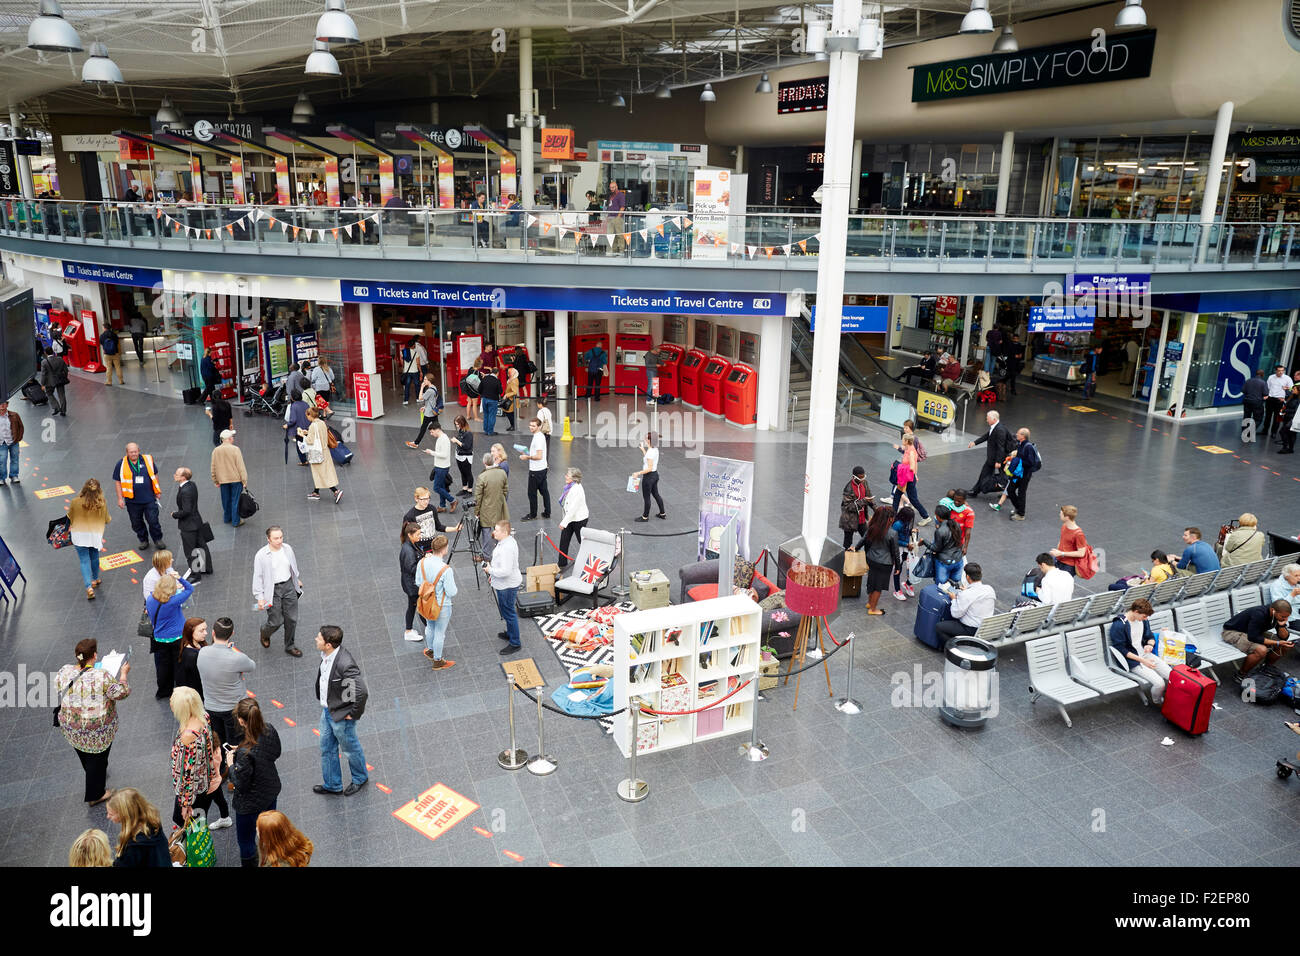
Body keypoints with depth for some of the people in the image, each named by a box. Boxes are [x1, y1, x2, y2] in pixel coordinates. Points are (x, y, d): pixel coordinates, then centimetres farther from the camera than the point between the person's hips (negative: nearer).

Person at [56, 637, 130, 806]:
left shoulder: (64, 671, -12)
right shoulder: (102, 676, -28)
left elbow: (57, 694, 6)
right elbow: (122, 693, -17)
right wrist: (124, 674, -4)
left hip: (71, 728, 6)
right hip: (97, 731, -6)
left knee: (84, 757, 29)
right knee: (97, 759, 15)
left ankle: (93, 783, 55)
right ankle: (94, 795, 30)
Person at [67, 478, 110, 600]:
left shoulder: (76, 502, -16)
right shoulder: (101, 504, -14)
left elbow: (70, 518, 0)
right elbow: (107, 520, -1)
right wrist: (110, 517, 22)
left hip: (80, 536, -1)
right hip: (95, 535, 1)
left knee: (84, 561, 5)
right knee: (94, 558, 23)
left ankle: (89, 587, -7)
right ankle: (95, 579, 42)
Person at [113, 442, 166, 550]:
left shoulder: (148, 460, 1)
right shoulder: (121, 465, -2)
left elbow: (155, 475, 12)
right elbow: (117, 482, 4)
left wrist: (158, 491, 14)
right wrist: (120, 498, 0)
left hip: (149, 498, 0)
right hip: (132, 501, 1)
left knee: (153, 520, -1)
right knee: (137, 523, 10)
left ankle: (158, 540, 16)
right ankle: (143, 540, 28)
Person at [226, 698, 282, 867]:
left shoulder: (245, 753, -38)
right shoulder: (270, 730, -18)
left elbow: (240, 785, -25)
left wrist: (231, 764, -11)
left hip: (251, 803, -8)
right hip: (272, 789, 8)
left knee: (245, 840, 19)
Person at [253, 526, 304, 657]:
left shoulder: (287, 549, -2)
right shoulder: (261, 556, -16)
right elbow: (258, 577, -12)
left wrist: (297, 579, 28)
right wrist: (260, 597, -13)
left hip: (288, 586, 4)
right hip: (272, 590, -4)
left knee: (292, 619, 9)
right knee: (276, 621, 0)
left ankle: (289, 647, 28)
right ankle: (265, 633, 37)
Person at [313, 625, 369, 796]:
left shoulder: (345, 664, -37)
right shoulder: (326, 655, -9)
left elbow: (362, 692, -36)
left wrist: (354, 714, -22)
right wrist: (324, 703, 16)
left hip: (341, 716, -8)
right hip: (327, 710, 8)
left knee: (350, 748, 17)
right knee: (327, 749, 23)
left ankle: (360, 778, 44)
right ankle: (332, 785, 44)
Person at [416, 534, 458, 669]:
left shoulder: (422, 562, -15)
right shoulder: (446, 569, -33)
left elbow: (418, 583, 0)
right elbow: (452, 592, -24)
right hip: (442, 607, -6)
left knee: (430, 627, 29)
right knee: (439, 633, 14)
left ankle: (430, 650, 53)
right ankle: (437, 661, 33)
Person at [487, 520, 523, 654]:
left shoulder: (507, 548, -30)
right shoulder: (506, 541, 4)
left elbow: (505, 571, -33)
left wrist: (490, 570, -18)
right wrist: (493, 575, 21)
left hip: (507, 586, -11)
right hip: (503, 584, 11)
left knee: (508, 613, 0)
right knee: (506, 611, 26)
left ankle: (514, 643, 10)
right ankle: (510, 634, 44)